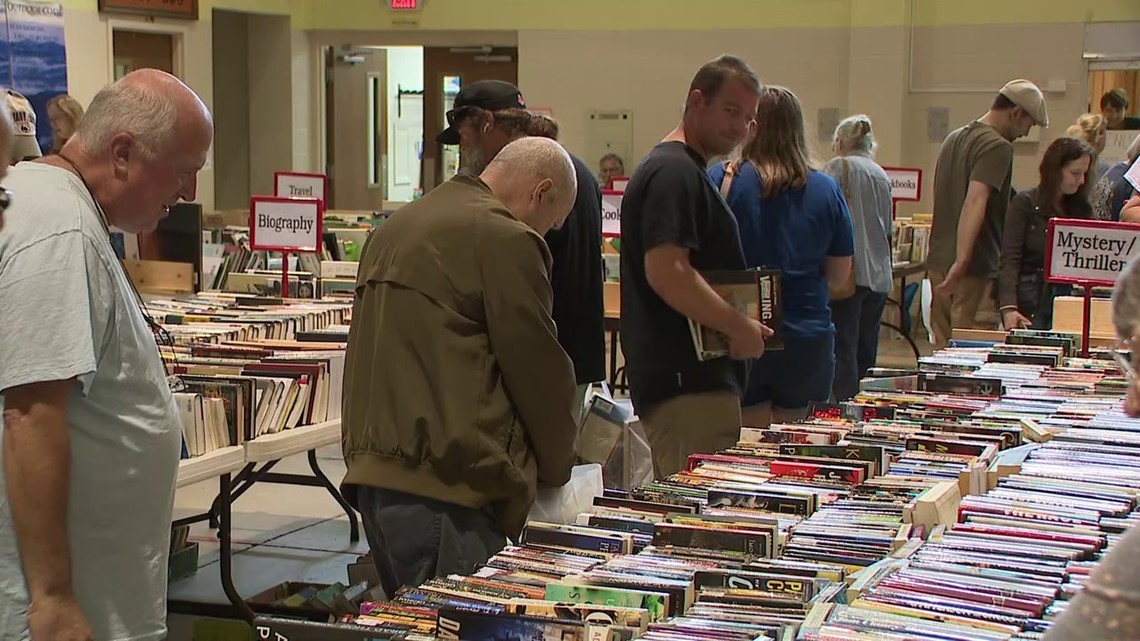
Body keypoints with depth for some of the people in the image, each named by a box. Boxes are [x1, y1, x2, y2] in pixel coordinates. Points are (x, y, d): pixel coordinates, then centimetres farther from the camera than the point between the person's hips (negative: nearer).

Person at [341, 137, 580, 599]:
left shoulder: (395, 228, 18)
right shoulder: (504, 238, -10)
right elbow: (537, 369, -5)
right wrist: (556, 469, 10)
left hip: (373, 473, 9)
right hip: (448, 484, -9)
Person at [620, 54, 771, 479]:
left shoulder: (684, 171, 20)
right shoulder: (674, 172, -13)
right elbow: (666, 272, -25)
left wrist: (740, 324, 14)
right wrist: (740, 327, -16)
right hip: (689, 383, -11)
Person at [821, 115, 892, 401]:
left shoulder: (839, 166, -2)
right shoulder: (882, 175, 16)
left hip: (850, 271, -6)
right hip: (880, 275, 6)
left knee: (843, 353, -7)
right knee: (866, 354, 11)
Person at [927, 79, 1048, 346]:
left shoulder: (954, 138, 17)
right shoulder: (998, 147, -13)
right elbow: (975, 201, -27)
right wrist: (962, 260, -36)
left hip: (939, 262, 9)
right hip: (976, 268, -9)